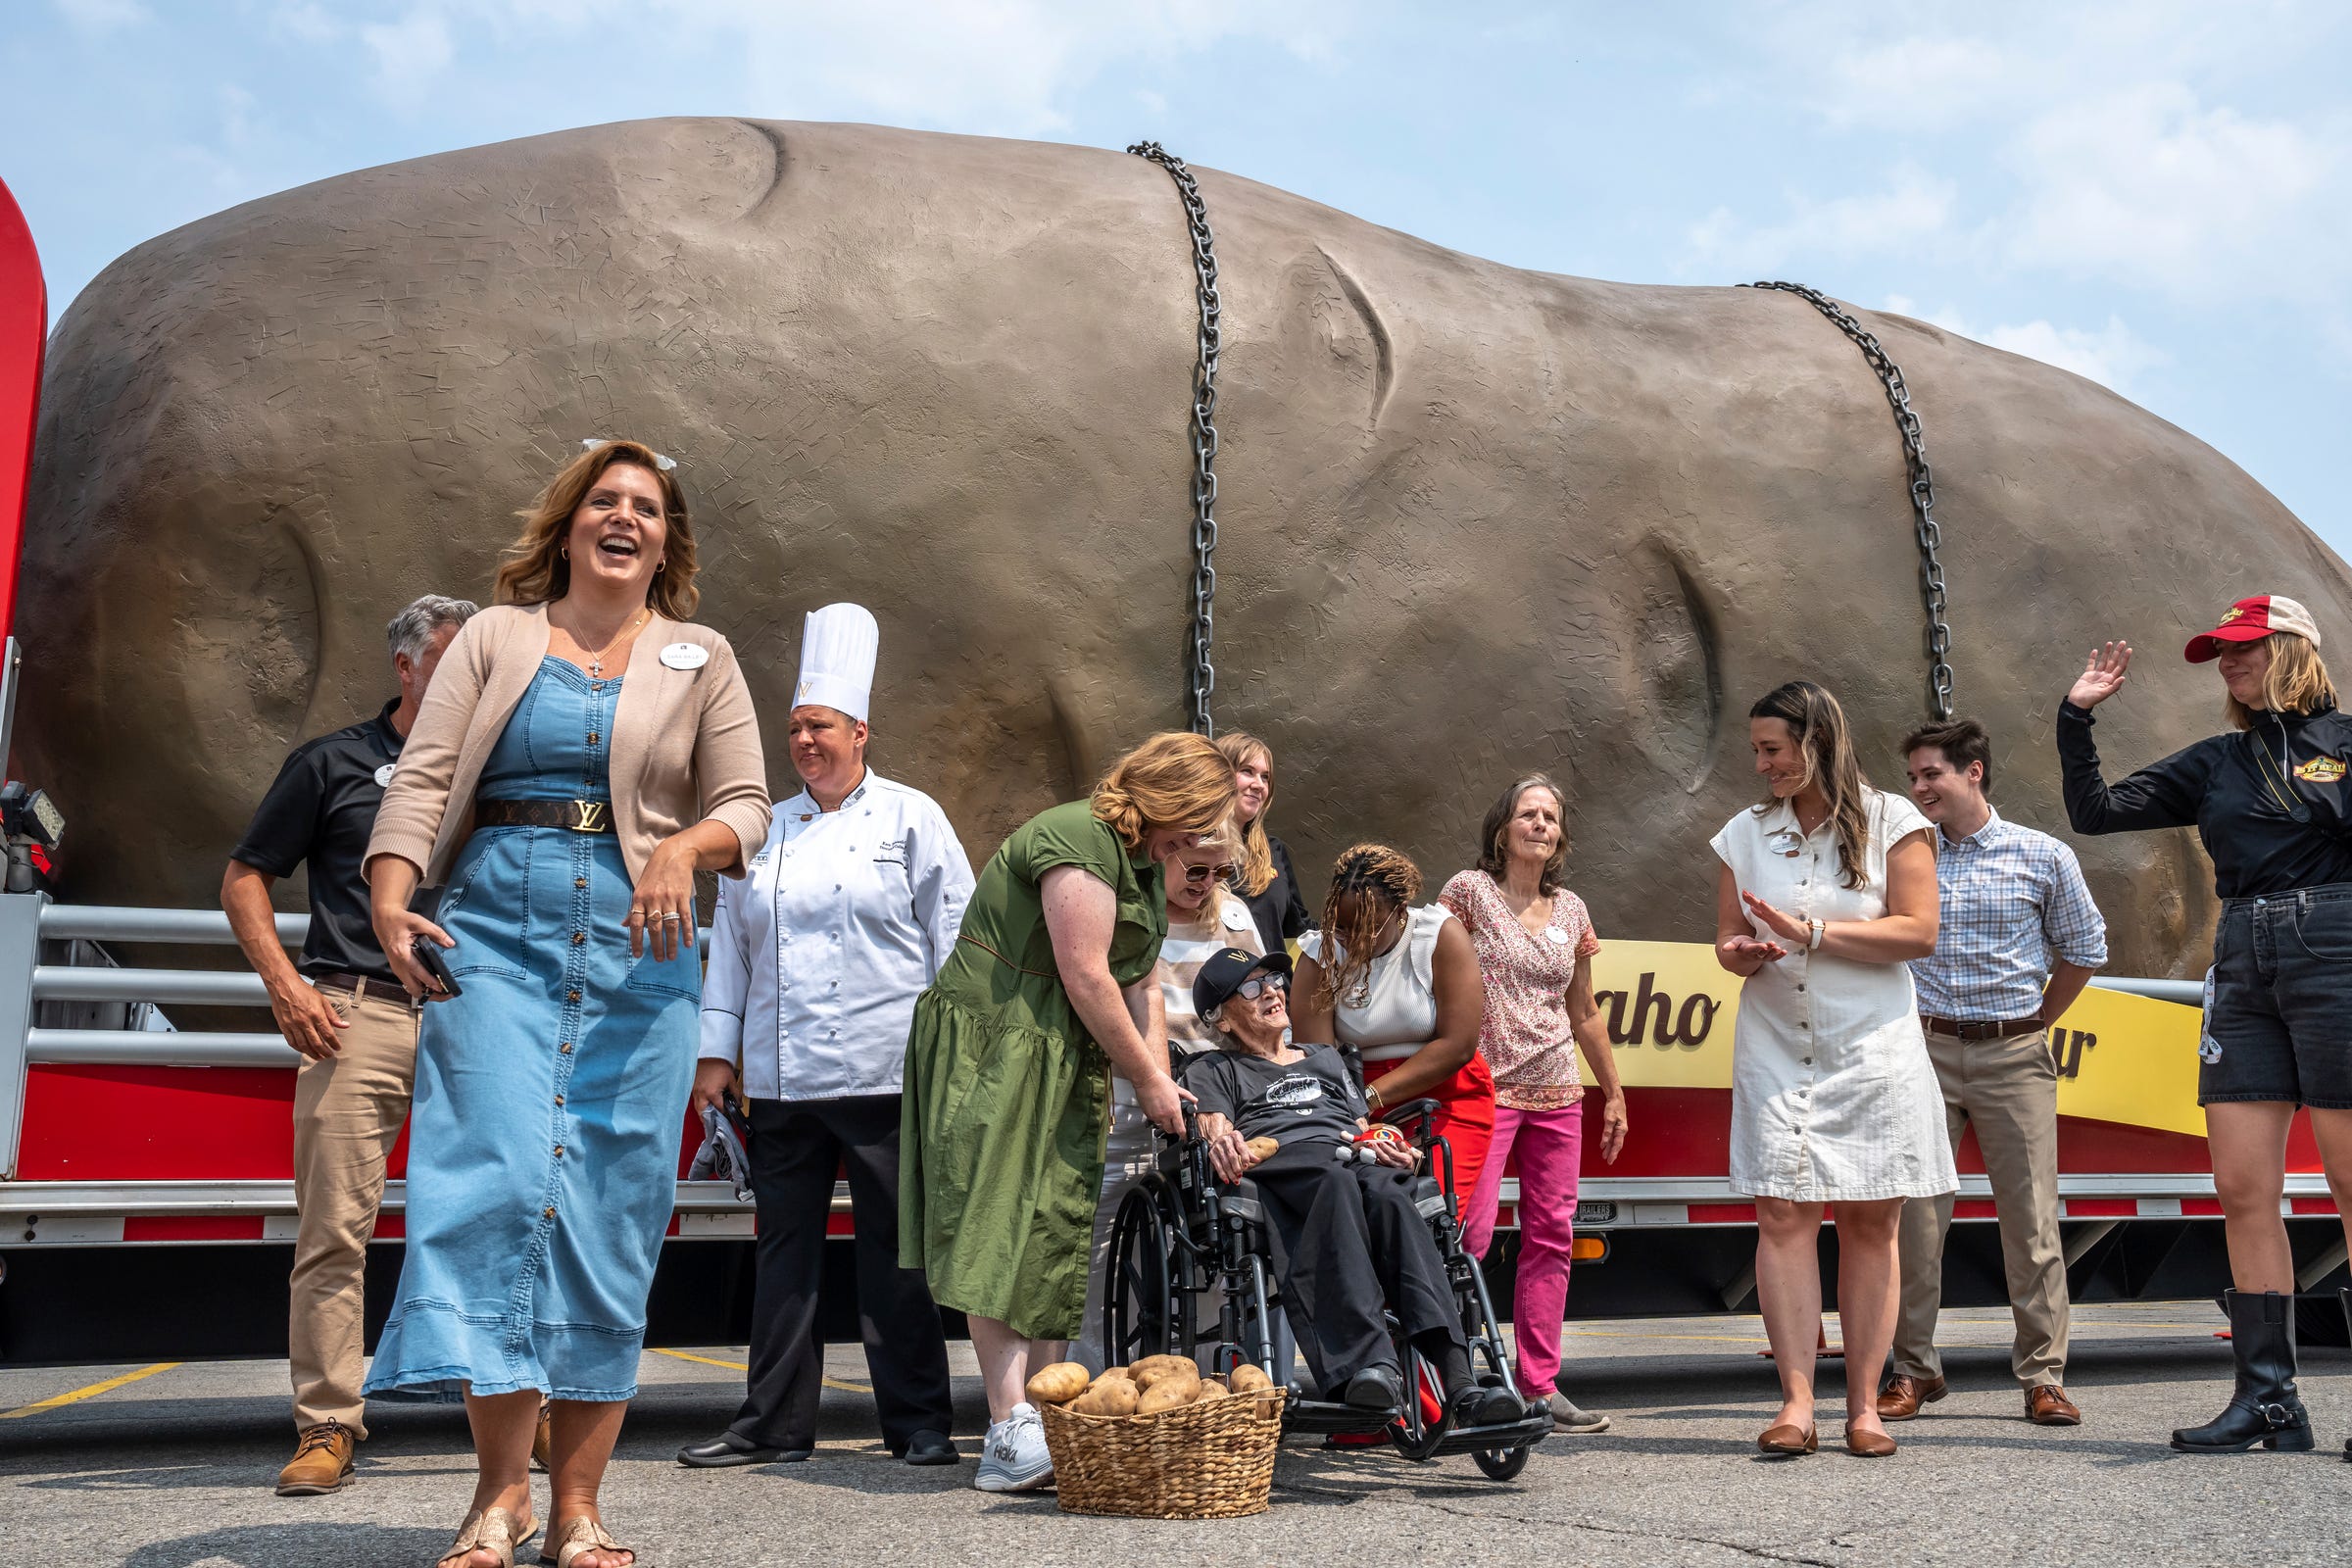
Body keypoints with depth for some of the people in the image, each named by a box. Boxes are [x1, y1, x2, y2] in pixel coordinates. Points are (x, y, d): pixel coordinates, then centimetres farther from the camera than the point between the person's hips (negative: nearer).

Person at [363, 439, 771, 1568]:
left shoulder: (701, 660, 14)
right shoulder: (495, 637, 12)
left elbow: (746, 803, 8)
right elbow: (423, 779, 3)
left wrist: (687, 845, -14)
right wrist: (390, 900, -13)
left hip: (636, 946, 1)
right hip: (496, 931, -1)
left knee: (612, 1209, -1)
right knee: (496, 1177, -14)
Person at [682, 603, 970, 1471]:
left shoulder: (910, 817, 3)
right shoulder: (765, 831, 15)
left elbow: (953, 937, 0)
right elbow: (730, 943, 18)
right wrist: (717, 1050, 12)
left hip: (882, 1074, -4)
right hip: (779, 1077, 5)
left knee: (895, 1250, 0)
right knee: (786, 1247, 9)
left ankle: (919, 1421, 10)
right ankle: (774, 1423, 18)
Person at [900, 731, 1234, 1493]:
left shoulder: (1142, 864, 18)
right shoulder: (1078, 838, -14)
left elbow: (1140, 986, 16)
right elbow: (1086, 977, -18)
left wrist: (1160, 1086, 4)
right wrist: (1146, 1079, -9)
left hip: (1066, 1060, 10)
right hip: (993, 1048, -10)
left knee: (1057, 1236, 3)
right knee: (1003, 1234, -13)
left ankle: (1039, 1423, 4)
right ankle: (1010, 1433, -17)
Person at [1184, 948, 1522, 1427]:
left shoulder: (1325, 1058, 40)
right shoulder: (1212, 1070, 28)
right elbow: (1214, 1130, 8)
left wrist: (1387, 1150, 6)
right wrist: (1223, 1144, -18)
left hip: (1358, 1161, 3)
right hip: (1280, 1165, -3)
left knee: (1389, 1194, -36)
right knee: (1336, 1184, -40)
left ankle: (1459, 1383, -54)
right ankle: (1371, 1366, -59)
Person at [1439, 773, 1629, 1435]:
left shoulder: (1571, 909, 14)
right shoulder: (1469, 890, -1)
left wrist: (1613, 1091, 23)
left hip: (1557, 1093, 5)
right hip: (1485, 1087, -5)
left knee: (1552, 1235, 4)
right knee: (1469, 1231, -12)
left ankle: (1540, 1384, 10)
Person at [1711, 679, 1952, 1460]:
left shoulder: (1891, 821, 2)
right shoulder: (1745, 834, 12)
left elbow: (1918, 933, -7)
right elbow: (1729, 945, 15)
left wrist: (1812, 933, -12)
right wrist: (1747, 953, -8)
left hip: (1872, 1049, -2)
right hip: (1776, 1050, 2)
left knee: (1870, 1222, -1)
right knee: (1783, 1213, -9)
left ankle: (1864, 1405, 4)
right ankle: (1796, 1400, -9)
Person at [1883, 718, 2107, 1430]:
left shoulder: (2044, 857, 2)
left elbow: (2084, 950, 13)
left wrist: (2035, 1024, 13)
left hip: (2013, 1056, -1)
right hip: (1925, 1050, 1)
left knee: (2031, 1216, 0)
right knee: (1914, 1215, 0)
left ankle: (2044, 1376, 9)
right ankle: (1915, 1369, 11)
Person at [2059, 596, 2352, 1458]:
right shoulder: (2217, 763, 17)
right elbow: (2096, 812, 13)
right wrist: (2076, 718, 6)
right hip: (2242, 969, 5)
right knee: (2242, 1192, 2)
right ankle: (2268, 1399, 7)